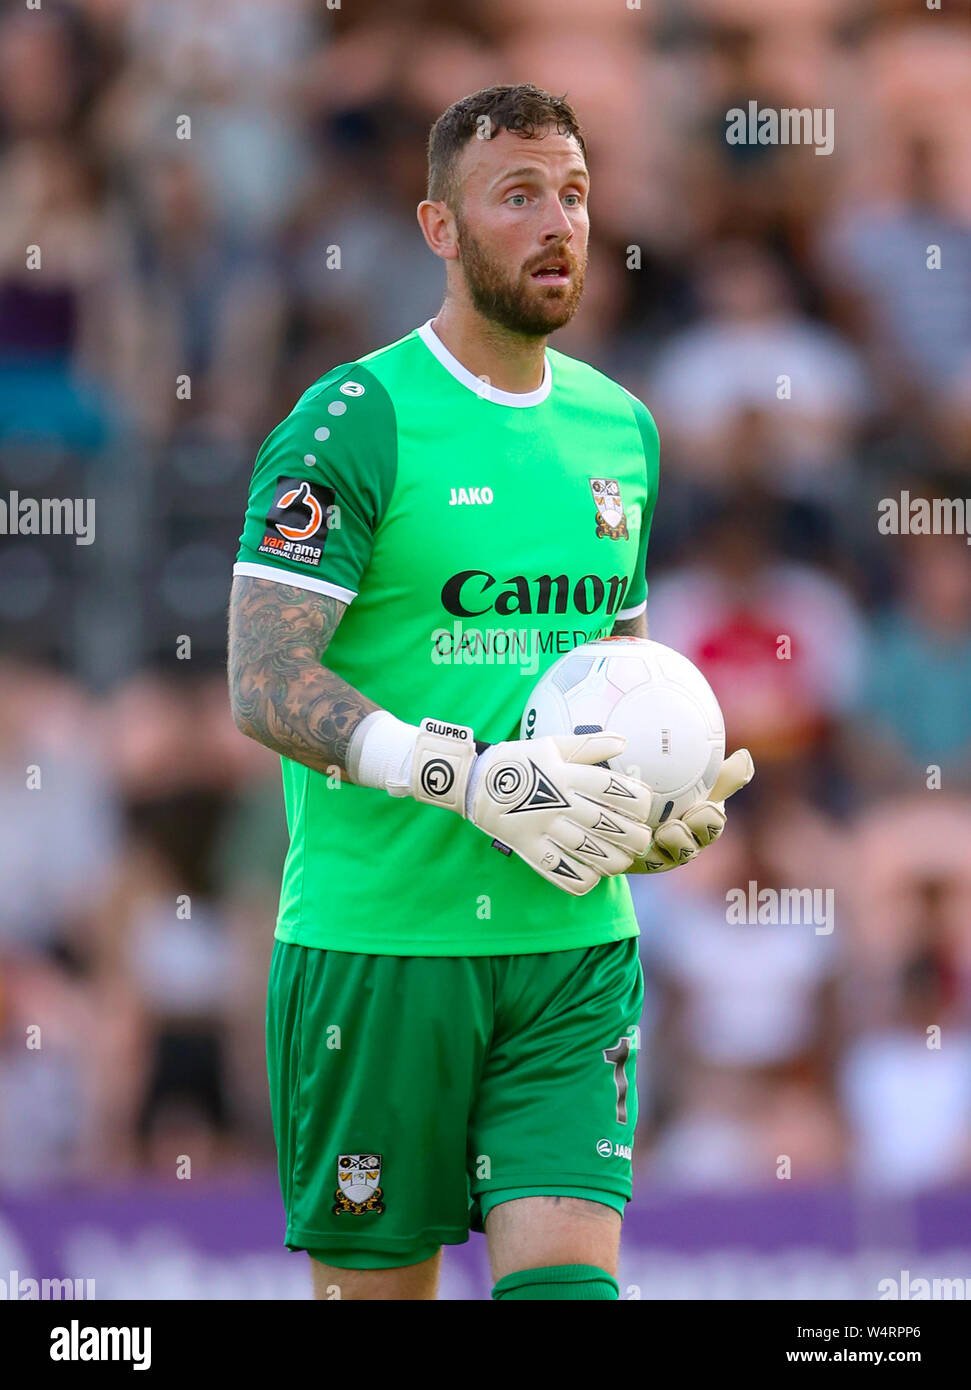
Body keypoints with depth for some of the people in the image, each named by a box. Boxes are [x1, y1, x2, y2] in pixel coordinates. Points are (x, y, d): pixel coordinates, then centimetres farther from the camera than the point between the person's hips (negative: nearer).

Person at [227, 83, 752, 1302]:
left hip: (574, 939, 5)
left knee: (567, 1273, -9)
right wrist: (473, 778, -23)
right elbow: (265, 686, -13)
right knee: (374, 1283, 2)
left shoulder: (621, 429, 13)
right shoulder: (355, 423, -7)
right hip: (377, 934, -4)